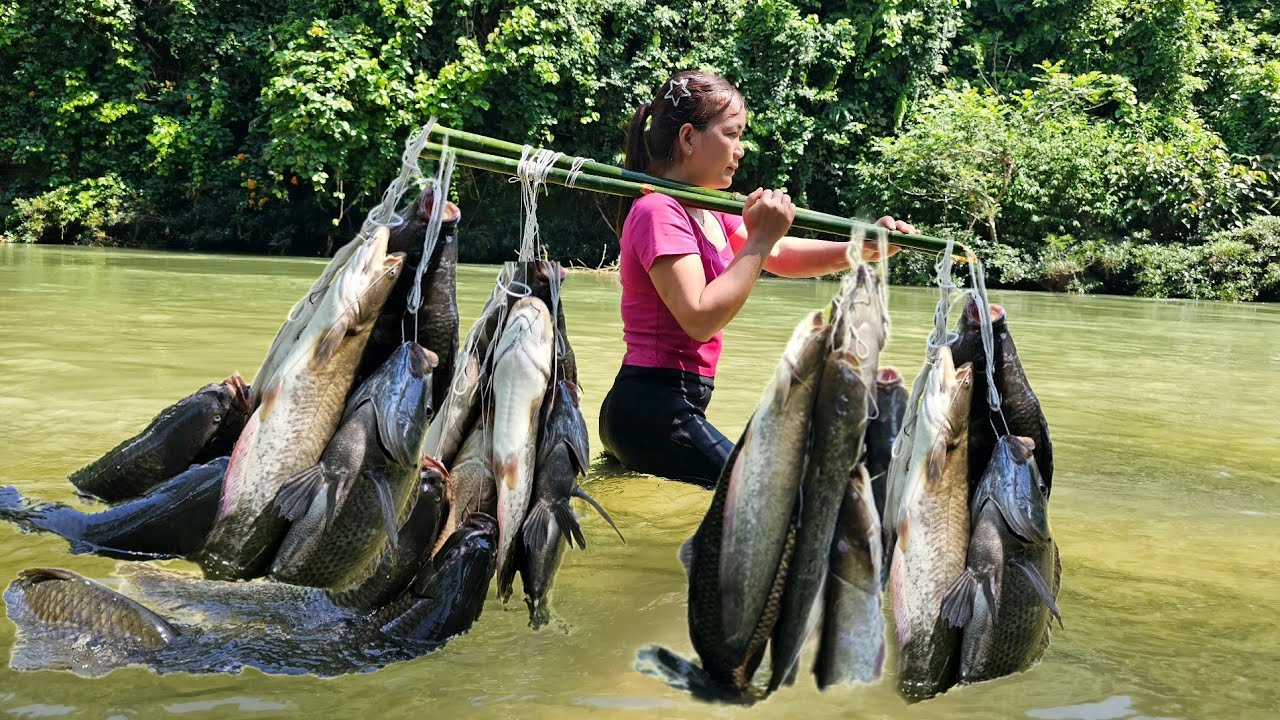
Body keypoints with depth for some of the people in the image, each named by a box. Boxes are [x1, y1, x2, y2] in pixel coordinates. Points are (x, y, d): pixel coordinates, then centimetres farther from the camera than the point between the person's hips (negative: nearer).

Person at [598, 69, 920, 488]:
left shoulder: (707, 213, 16)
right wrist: (761, 239, -20)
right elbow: (700, 320, -24)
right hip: (655, 410, -10)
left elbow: (780, 256, 18)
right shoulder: (659, 211, -14)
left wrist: (861, 249, 4)